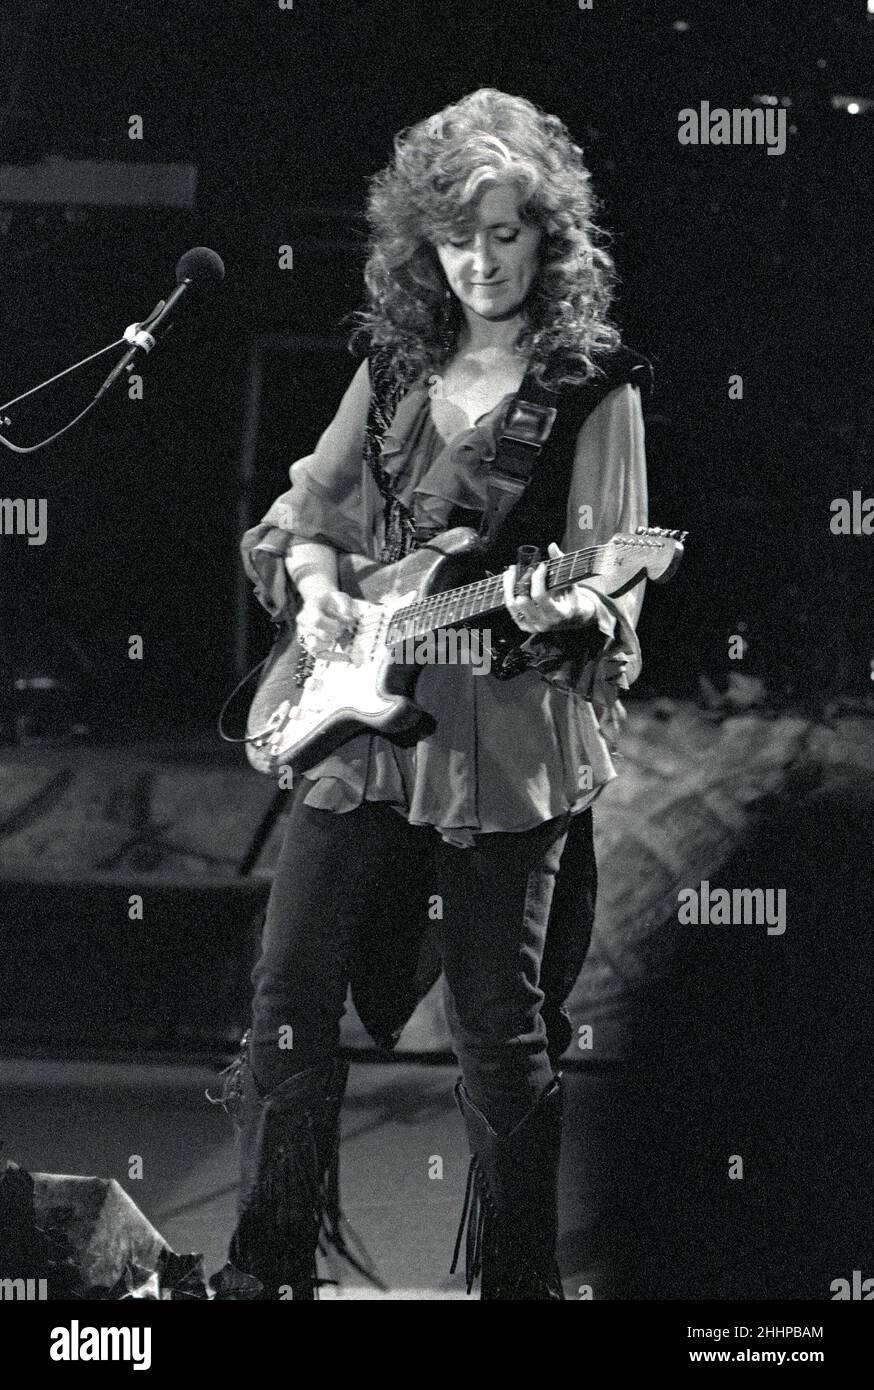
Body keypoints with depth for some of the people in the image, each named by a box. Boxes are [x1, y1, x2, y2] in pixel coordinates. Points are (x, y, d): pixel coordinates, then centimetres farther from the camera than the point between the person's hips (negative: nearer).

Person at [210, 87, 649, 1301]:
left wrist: (559, 610, -28)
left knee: (503, 1031, 0)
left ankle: (519, 1280, 11)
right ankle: (267, 1271, 13)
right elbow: (304, 511, 19)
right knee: (292, 996, 3)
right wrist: (313, 584, -2)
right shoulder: (393, 368, 13)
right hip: (358, 726, 5)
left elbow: (609, 585, -6)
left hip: (510, 748, -5)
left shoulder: (594, 389, -1)